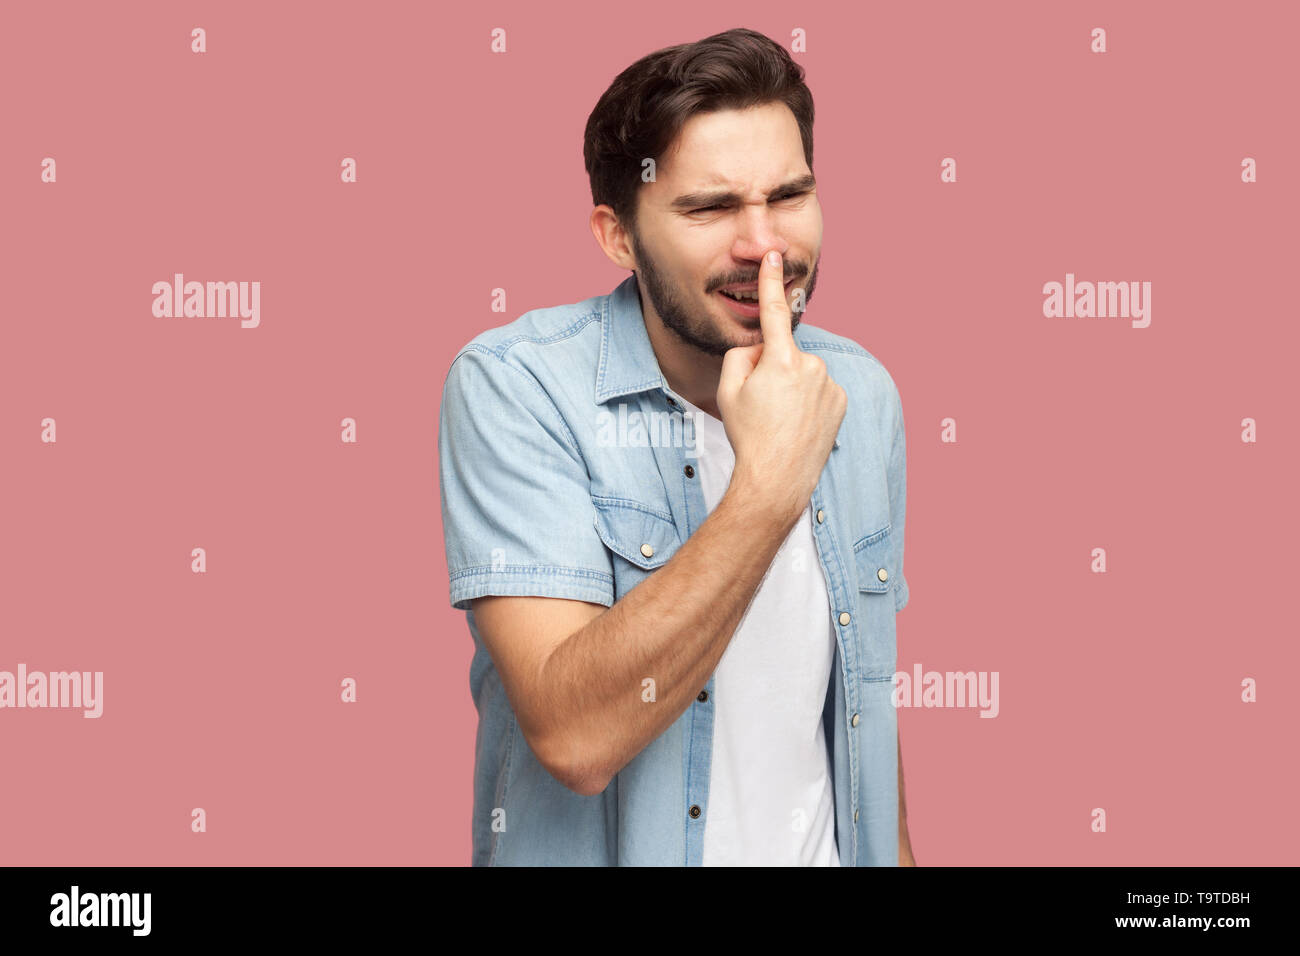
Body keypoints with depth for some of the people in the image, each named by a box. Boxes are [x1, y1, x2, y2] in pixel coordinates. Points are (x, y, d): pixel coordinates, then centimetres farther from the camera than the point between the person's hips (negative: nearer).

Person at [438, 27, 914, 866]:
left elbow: (869, 697, 6)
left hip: (829, 846, 5)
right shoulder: (514, 386, -20)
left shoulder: (862, 395, -4)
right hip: (600, 851, -4)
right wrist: (772, 483, -32)